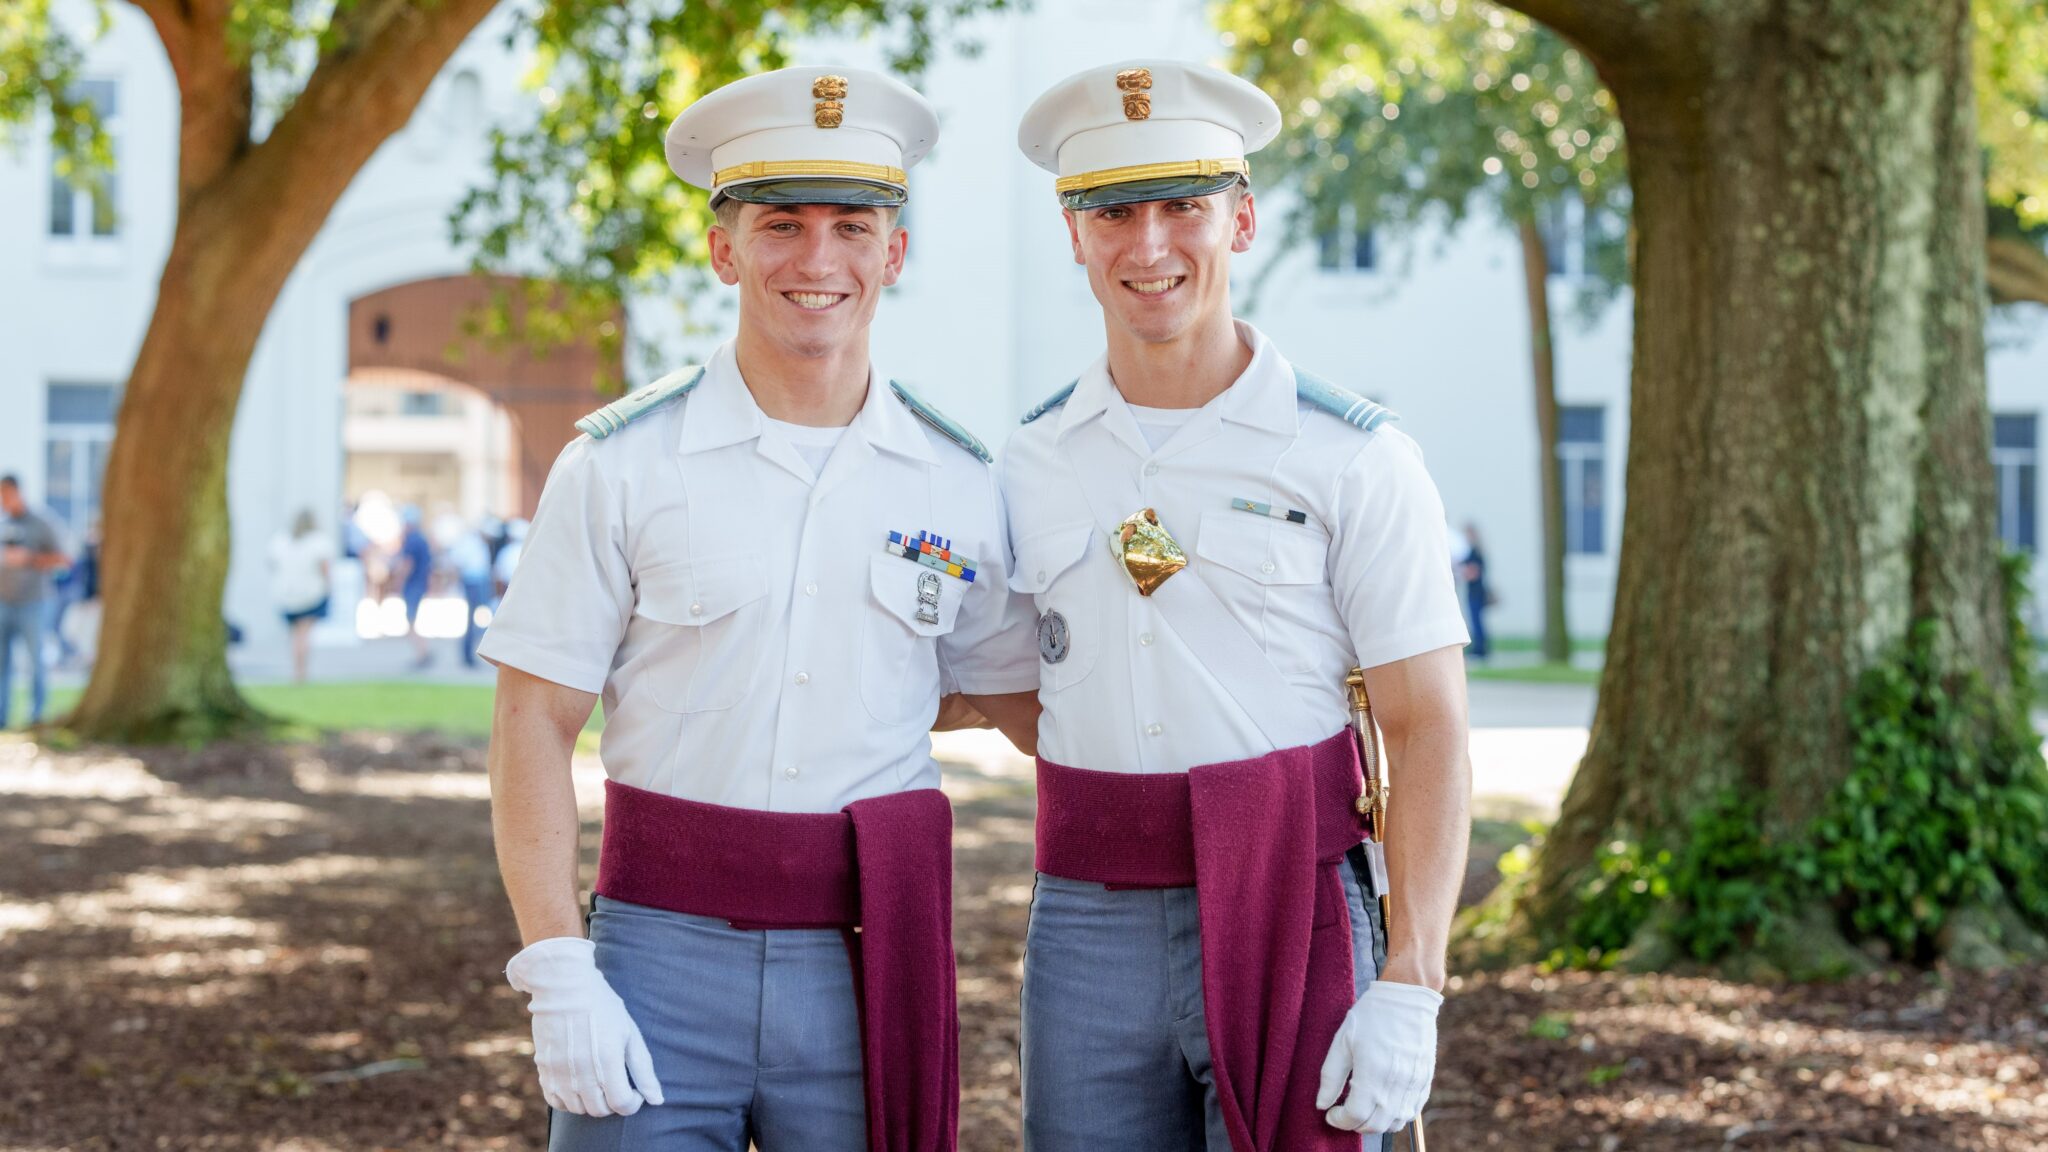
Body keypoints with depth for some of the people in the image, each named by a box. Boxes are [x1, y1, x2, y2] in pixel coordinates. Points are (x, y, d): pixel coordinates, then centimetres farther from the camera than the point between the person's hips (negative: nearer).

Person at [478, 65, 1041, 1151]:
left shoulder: (962, 481, 5)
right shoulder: (622, 464, -2)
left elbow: (1017, 696, 17)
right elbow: (532, 728, -2)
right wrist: (559, 972, -10)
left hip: (871, 963, 2)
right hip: (663, 949, -2)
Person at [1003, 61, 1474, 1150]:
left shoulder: (1354, 457, -4)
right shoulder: (1031, 463, 8)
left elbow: (1427, 731, -7)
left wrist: (1409, 989, -14)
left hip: (1292, 928, -3)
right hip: (1089, 935, 3)